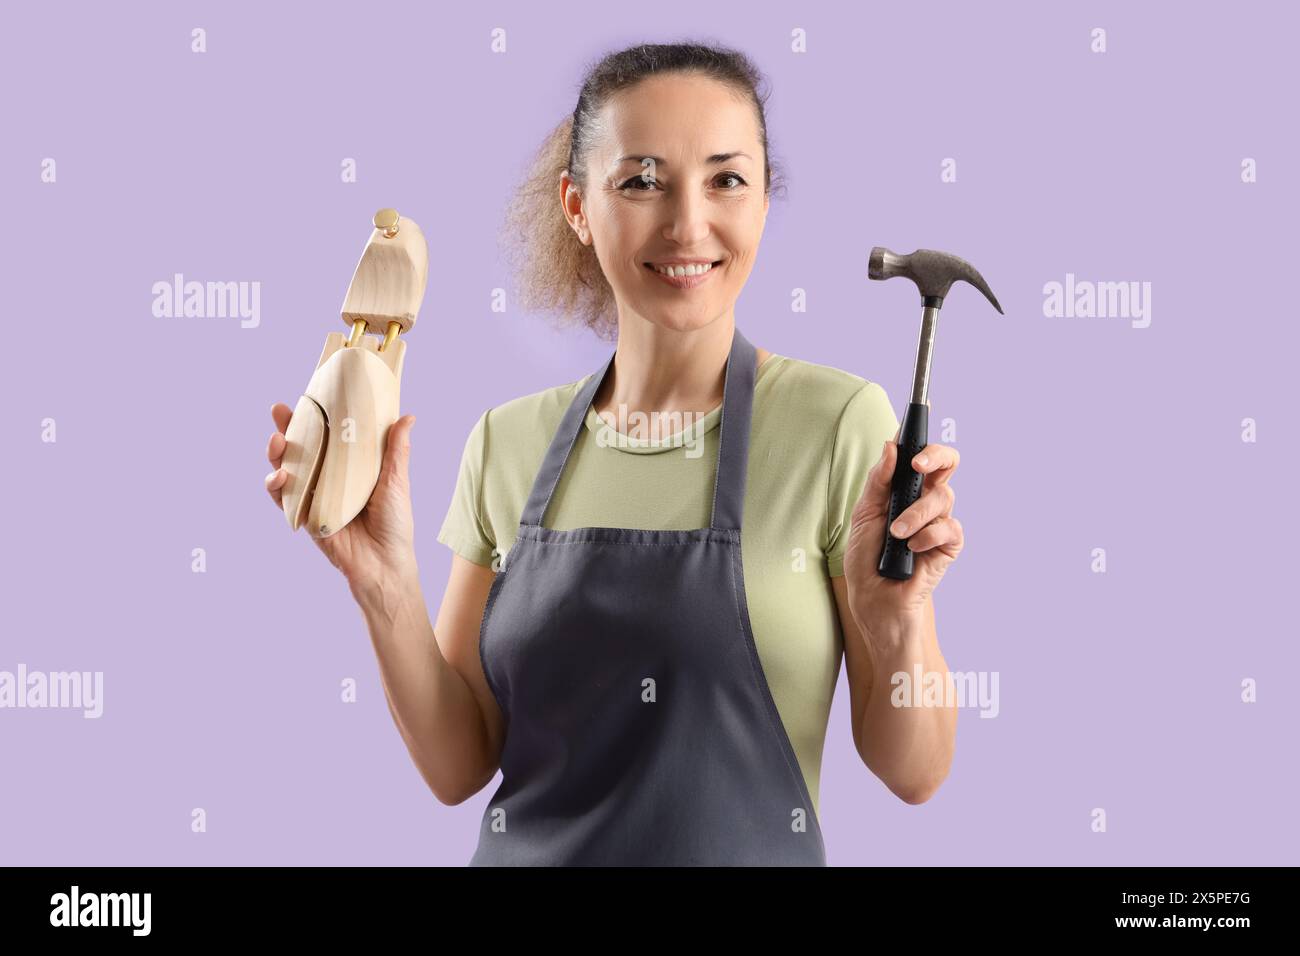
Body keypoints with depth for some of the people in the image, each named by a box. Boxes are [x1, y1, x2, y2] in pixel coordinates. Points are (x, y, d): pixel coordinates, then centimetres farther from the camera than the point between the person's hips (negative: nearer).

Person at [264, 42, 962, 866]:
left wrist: (898, 620, -27)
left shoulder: (842, 424, -14)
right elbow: (461, 766, -1)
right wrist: (385, 587, -14)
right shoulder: (508, 442, -4)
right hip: (530, 846, 3)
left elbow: (912, 772, -10)